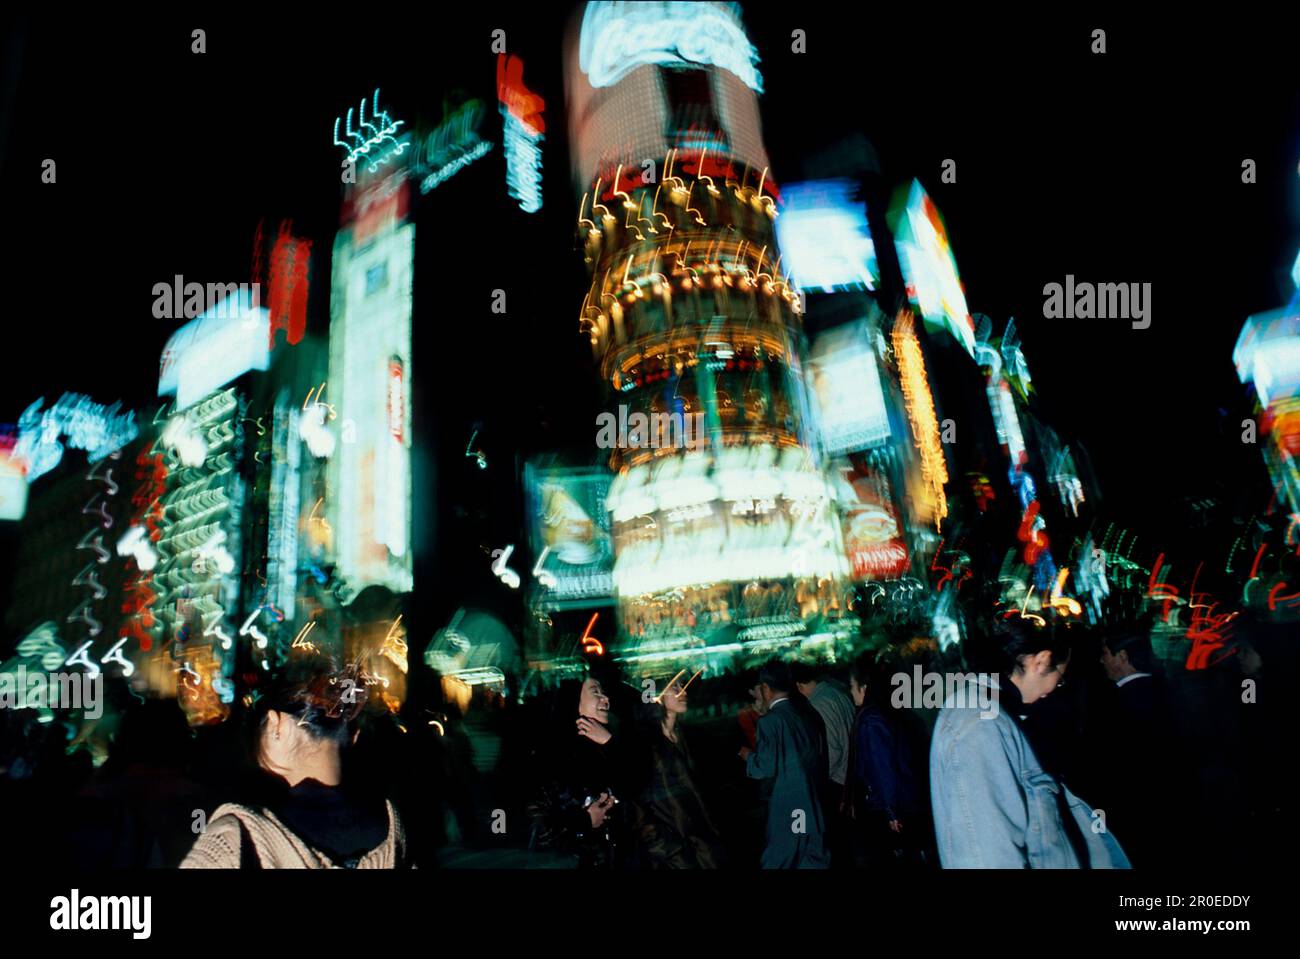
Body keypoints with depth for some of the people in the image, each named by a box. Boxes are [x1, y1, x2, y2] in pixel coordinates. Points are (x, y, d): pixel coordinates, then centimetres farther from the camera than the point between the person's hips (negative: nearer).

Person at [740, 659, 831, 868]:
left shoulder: (770, 721, -15)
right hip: (814, 806, 6)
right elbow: (821, 759, 13)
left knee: (778, 862, 7)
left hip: (785, 808, -6)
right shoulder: (809, 715, 4)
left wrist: (748, 755, 2)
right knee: (814, 862, 15)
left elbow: (764, 769, -16)